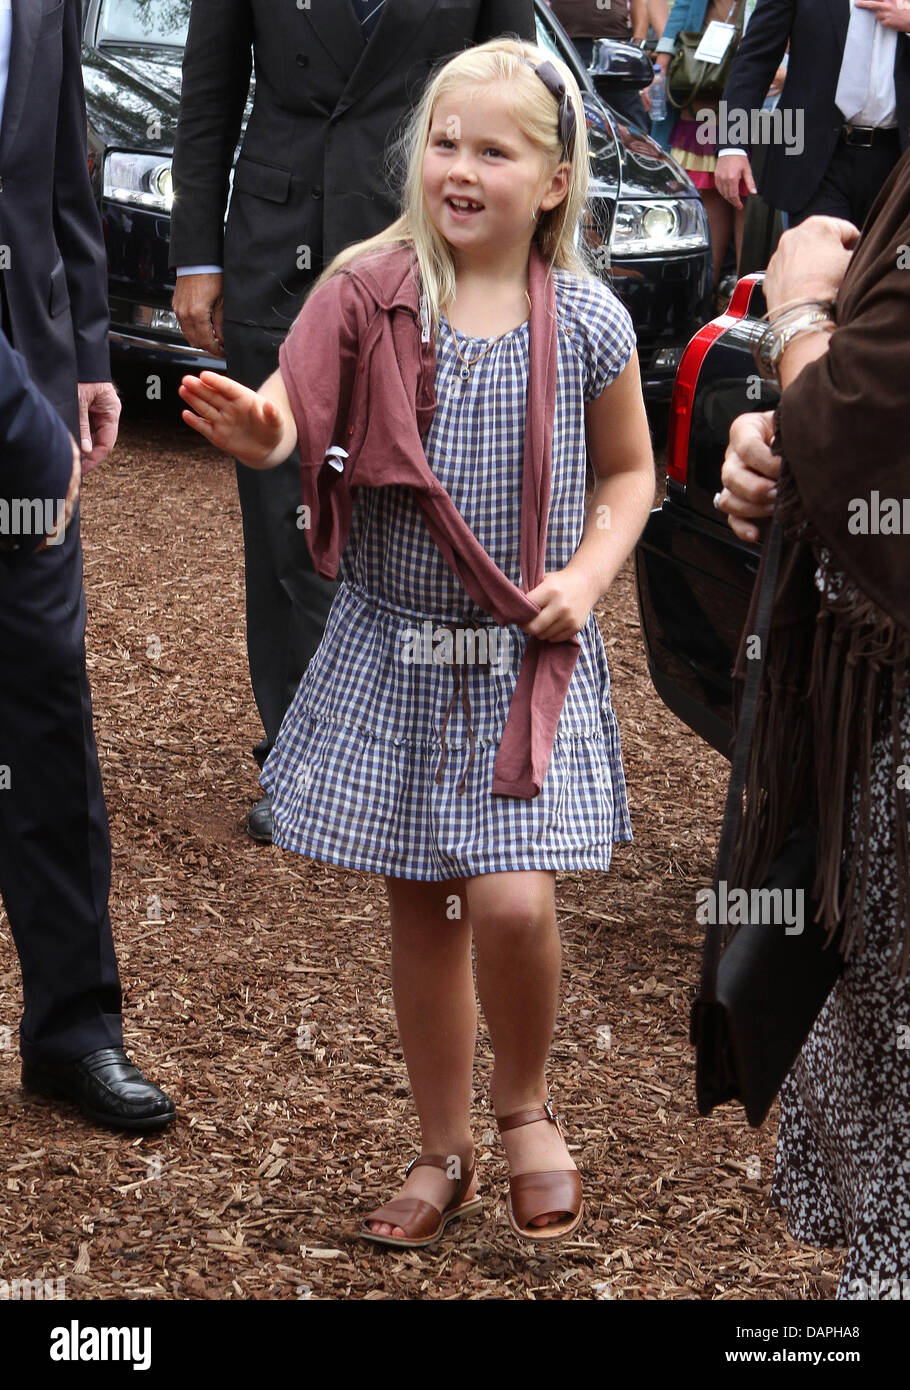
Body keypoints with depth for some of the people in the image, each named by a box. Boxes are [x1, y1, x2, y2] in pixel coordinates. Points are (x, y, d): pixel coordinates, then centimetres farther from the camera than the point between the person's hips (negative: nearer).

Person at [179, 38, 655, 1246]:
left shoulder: (588, 321, -5)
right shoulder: (368, 294, -7)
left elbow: (628, 473, 9)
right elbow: (296, 418, -20)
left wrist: (586, 576, -8)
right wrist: (255, 430, -43)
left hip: (529, 657, -1)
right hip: (394, 651, 1)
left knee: (513, 901, -14)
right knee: (420, 910, 11)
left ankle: (525, 1104, 17)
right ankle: (445, 1153, 31)